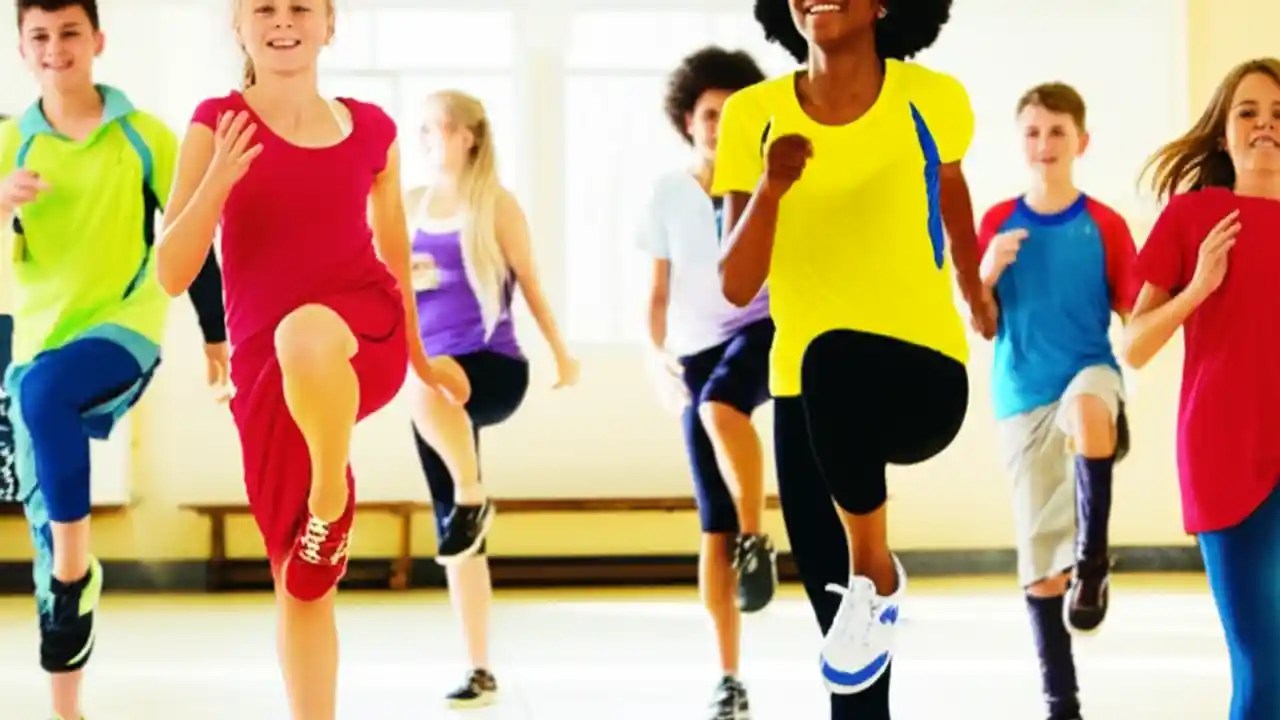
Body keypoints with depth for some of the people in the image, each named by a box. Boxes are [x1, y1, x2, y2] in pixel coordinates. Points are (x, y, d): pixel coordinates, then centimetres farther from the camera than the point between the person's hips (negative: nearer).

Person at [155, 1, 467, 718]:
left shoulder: (371, 130, 7)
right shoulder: (219, 124, 0)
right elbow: (172, 274, -6)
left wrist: (421, 356, 27)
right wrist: (218, 180, -20)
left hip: (368, 335, 0)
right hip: (265, 363, 1)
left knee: (304, 334, -39)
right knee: (300, 579, 2)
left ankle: (334, 501, -14)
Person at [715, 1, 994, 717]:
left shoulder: (933, 101, -5)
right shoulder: (753, 116, -2)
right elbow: (737, 286, -5)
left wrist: (973, 291, 35)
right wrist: (769, 189, -23)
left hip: (924, 373, -3)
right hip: (804, 395, 3)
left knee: (838, 358, -39)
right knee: (845, 631, 5)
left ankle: (876, 575, -18)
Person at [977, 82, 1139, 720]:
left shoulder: (1106, 226, -1)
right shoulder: (997, 223, 4)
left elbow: (1133, 317, 3)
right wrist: (988, 272, -12)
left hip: (1091, 375, -2)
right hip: (1023, 401, 2)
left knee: (1085, 407, -42)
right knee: (1041, 562, 3)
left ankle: (1093, 559, -24)